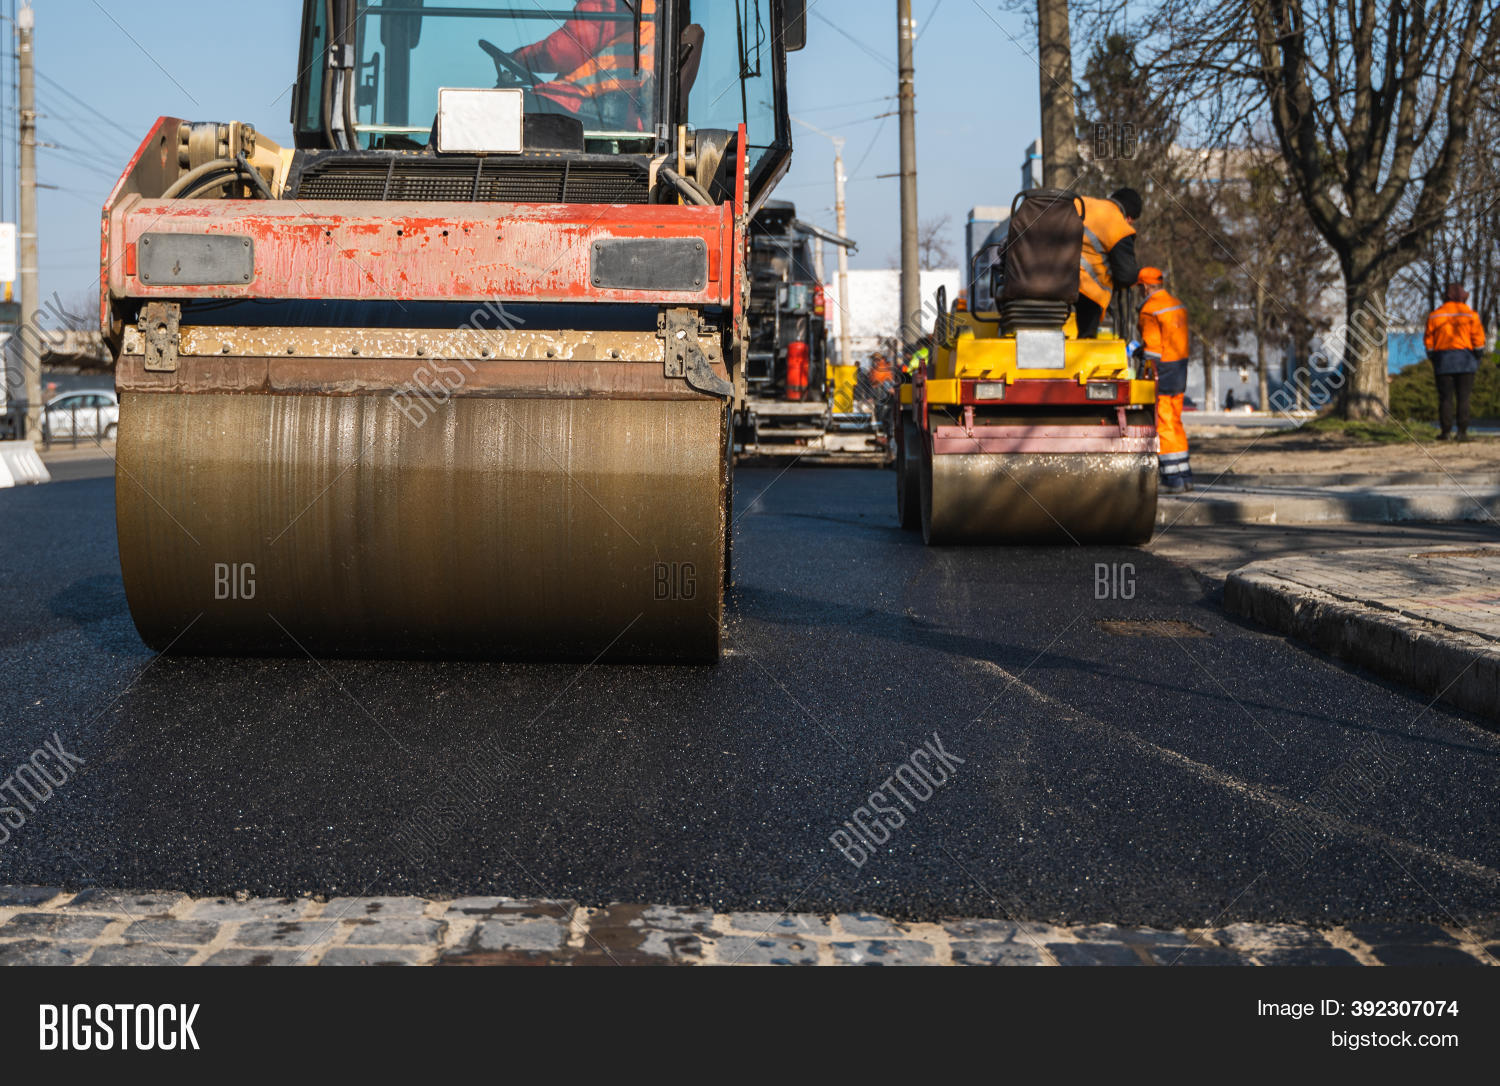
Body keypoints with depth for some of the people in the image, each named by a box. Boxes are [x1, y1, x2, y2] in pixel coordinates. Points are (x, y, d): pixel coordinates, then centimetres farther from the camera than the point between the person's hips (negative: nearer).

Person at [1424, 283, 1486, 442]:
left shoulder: (1435, 315, 5)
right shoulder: (1470, 315, 0)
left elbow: (1429, 341, 5)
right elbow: (1478, 339, -3)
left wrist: (1433, 359, 14)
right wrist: (1477, 359, 6)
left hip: (1443, 362, 1)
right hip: (1465, 359, -1)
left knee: (1445, 397, 3)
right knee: (1463, 397, 0)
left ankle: (1445, 431, 0)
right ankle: (1462, 431, -4)